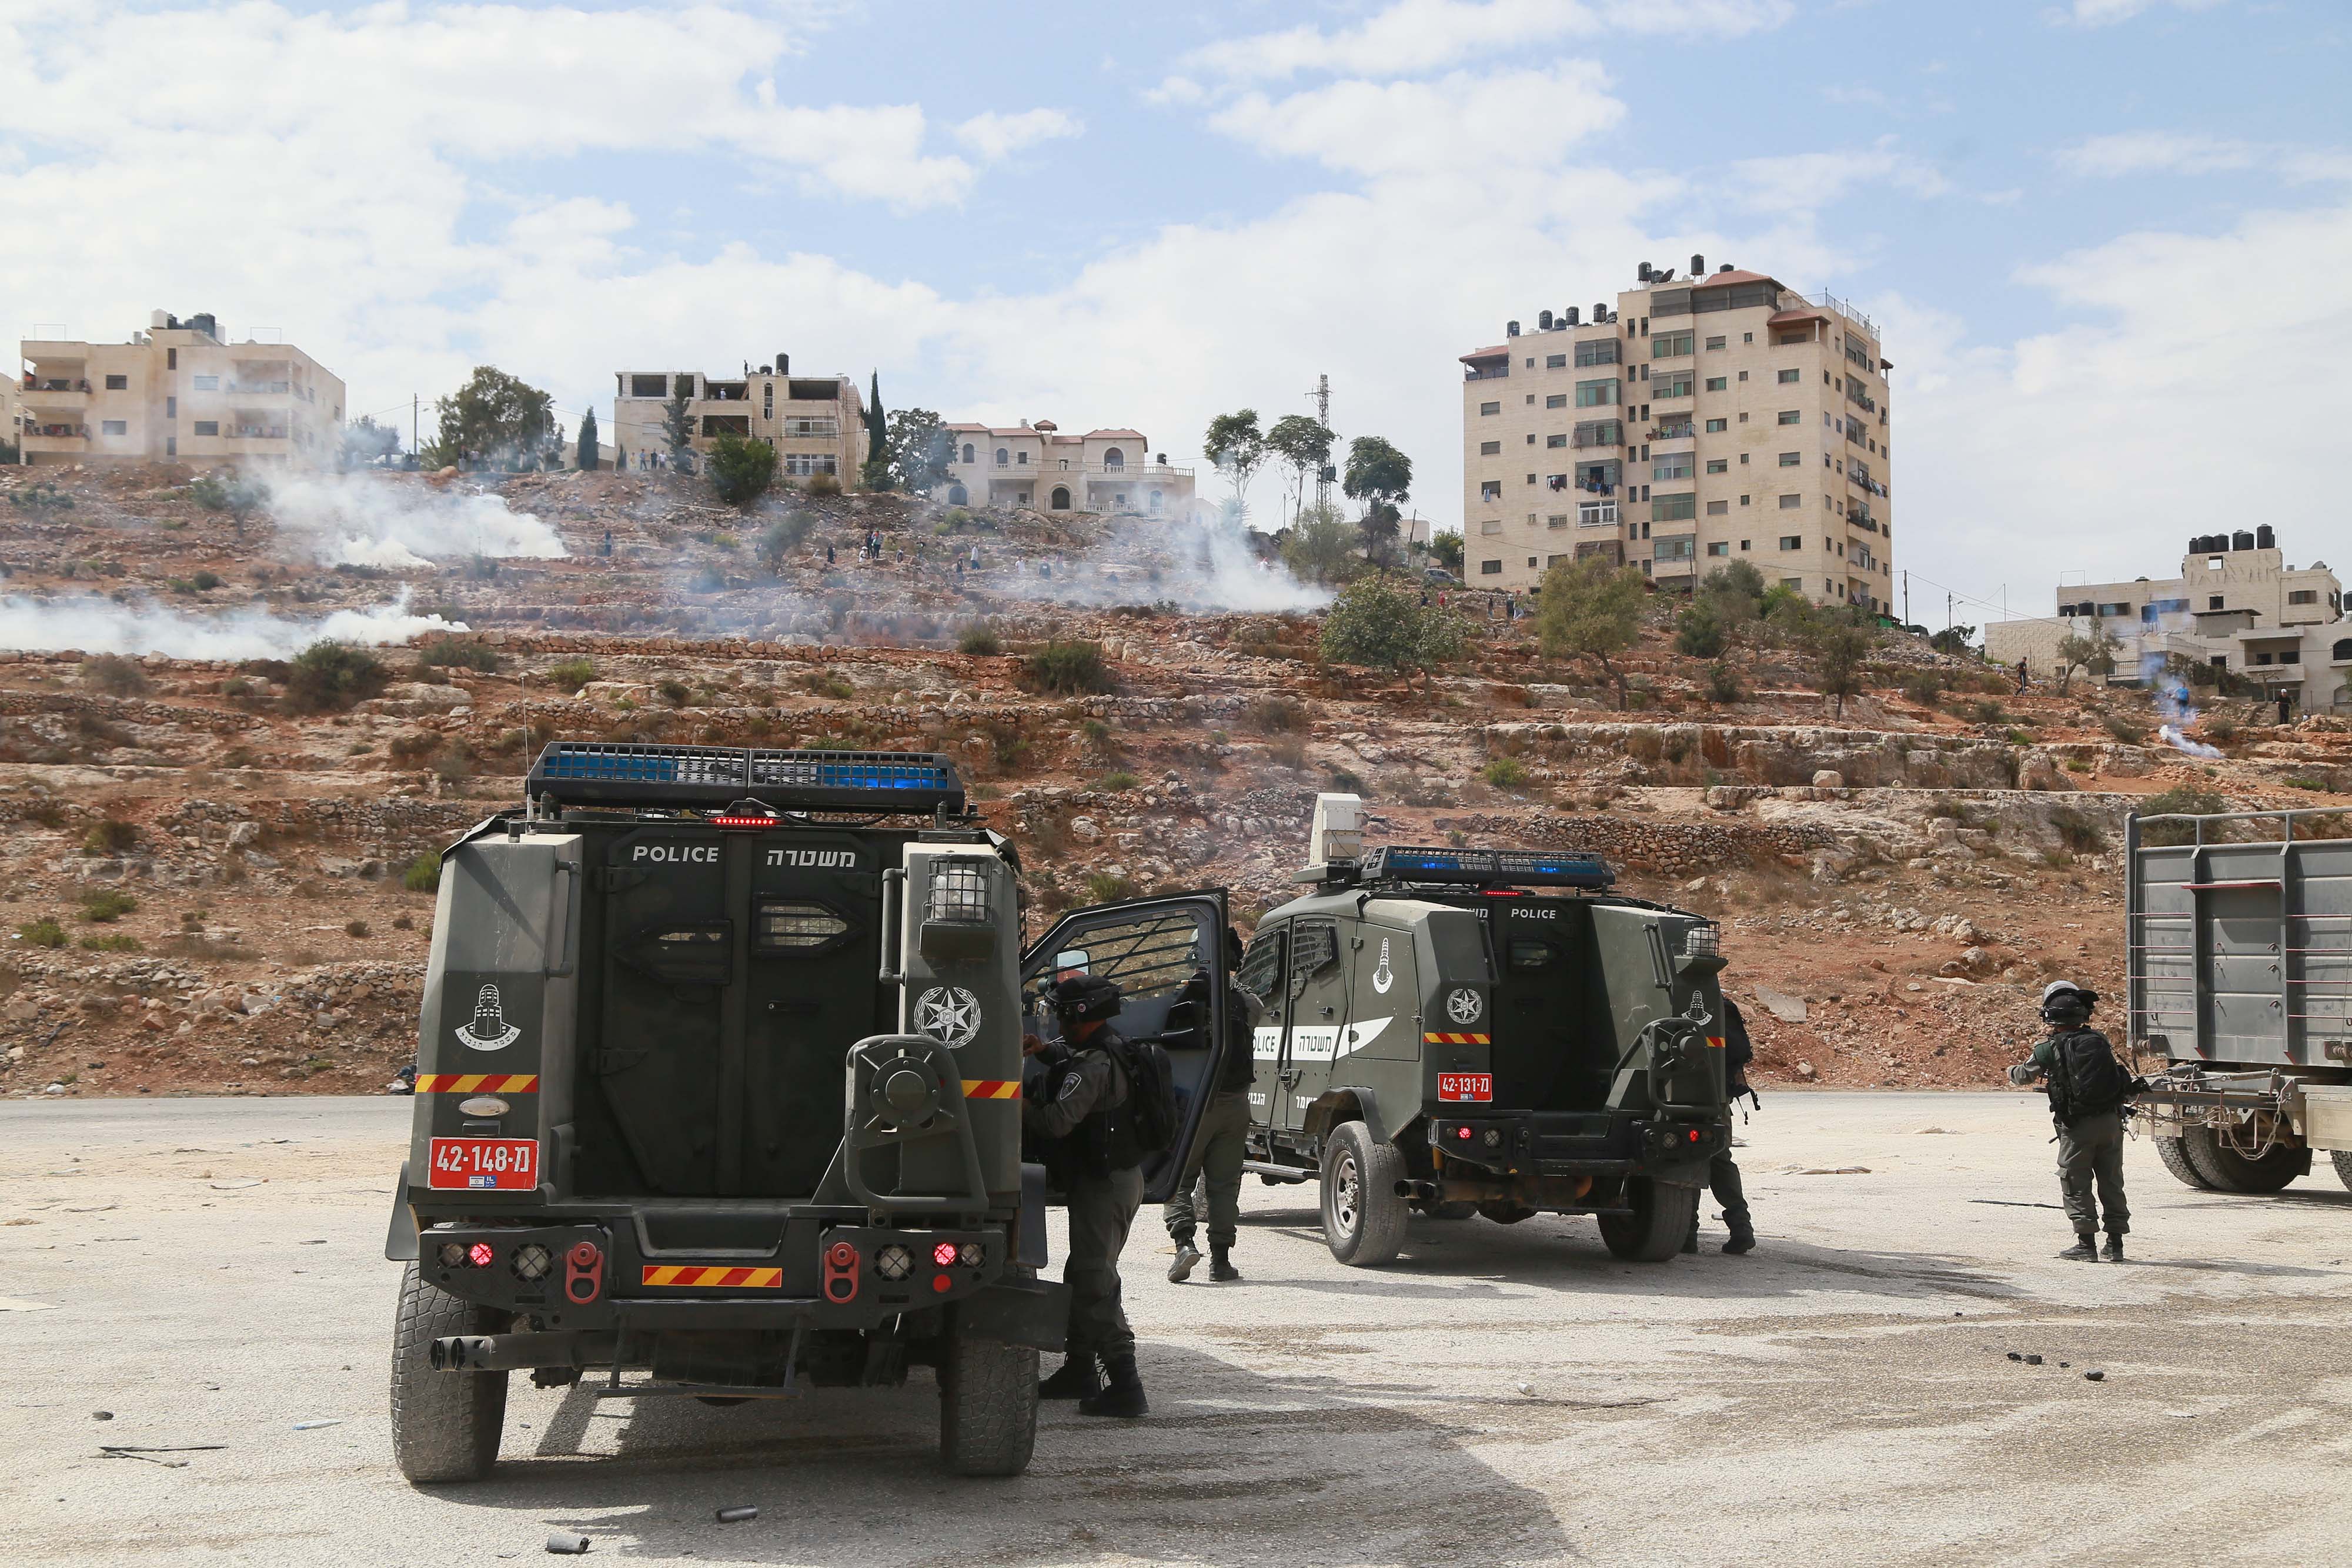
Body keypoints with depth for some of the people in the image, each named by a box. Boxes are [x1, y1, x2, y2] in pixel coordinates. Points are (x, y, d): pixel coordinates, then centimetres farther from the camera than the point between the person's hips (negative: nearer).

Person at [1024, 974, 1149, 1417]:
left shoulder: (1095, 1063, -22)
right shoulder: (1113, 1048, 11)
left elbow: (1057, 1121, -31)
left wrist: (1018, 1101, -13)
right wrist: (1044, 1051, 21)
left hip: (1104, 1184, -10)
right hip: (1118, 1176, 10)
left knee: (1095, 1283, -10)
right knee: (1082, 1276, 20)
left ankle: (1125, 1387, -13)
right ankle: (1080, 1371, 31)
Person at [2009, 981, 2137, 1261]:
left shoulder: (2049, 1050, -5)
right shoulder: (2100, 1041, 6)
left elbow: (2022, 1076, 11)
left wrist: (2012, 1071, 37)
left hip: (2078, 1126, -4)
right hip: (2111, 1120, 4)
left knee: (2076, 1185, 6)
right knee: (2111, 1182, 13)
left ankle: (2087, 1243, 3)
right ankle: (2115, 1243, 17)